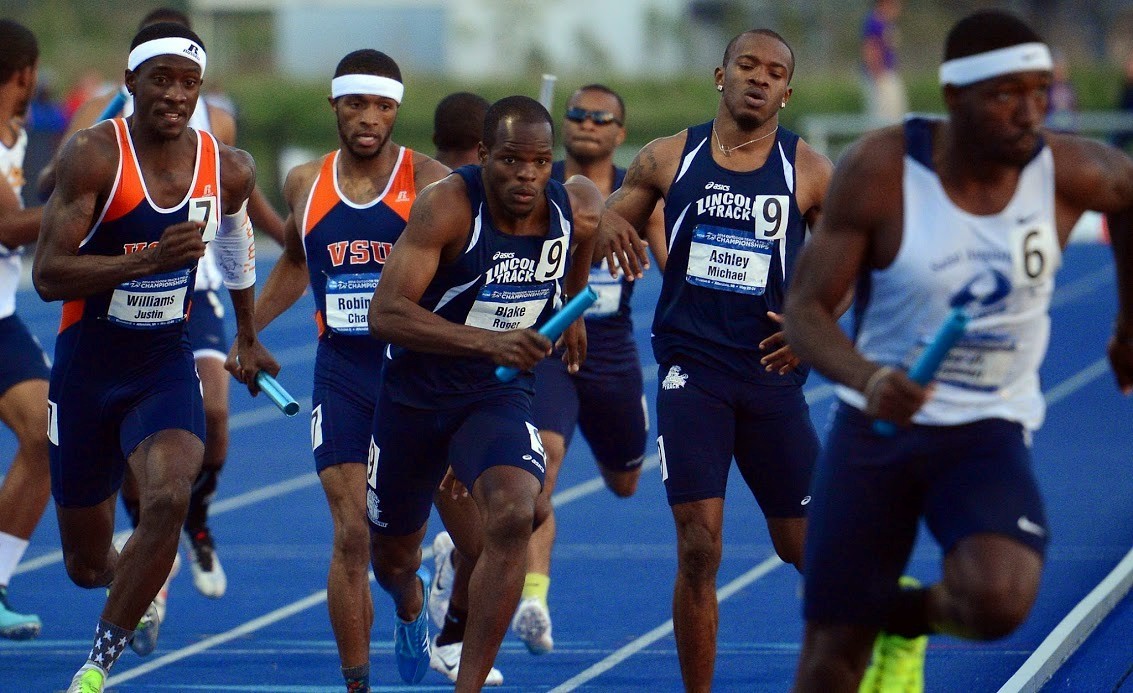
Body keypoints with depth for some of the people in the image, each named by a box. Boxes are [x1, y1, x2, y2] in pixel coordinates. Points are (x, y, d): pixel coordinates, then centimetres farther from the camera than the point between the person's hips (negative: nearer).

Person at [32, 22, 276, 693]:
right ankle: (137, 593, 49)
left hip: (167, 366, 2)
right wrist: (150, 259, -34)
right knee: (87, 566, 9)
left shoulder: (229, 170, -4)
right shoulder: (94, 155, -17)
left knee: (170, 499, -29)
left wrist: (249, 338, 32)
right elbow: (47, 276, -23)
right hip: (87, 368, -2)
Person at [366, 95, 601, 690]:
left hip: (499, 395, 1)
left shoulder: (577, 210, -12)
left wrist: (572, 308, 26)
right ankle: (410, 606, 57)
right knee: (391, 556, 16)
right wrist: (489, 342, -42)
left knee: (513, 518, -29)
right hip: (413, 395, -1)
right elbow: (385, 313, -32)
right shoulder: (448, 206, -25)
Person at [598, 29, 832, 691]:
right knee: (698, 550, -11)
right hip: (692, 370, 0)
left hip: (772, 371, 1)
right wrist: (611, 226, -10)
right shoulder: (668, 158, 4)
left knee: (805, 544, 9)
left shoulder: (810, 172, 1)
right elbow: (611, 221, 15)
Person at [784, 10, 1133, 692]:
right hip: (876, 427, 0)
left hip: (989, 437, 0)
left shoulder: (1067, 171, -12)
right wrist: (868, 379, -36)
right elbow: (805, 312, -15)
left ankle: (904, 618, 7)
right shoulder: (878, 169, -17)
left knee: (999, 603, -29)